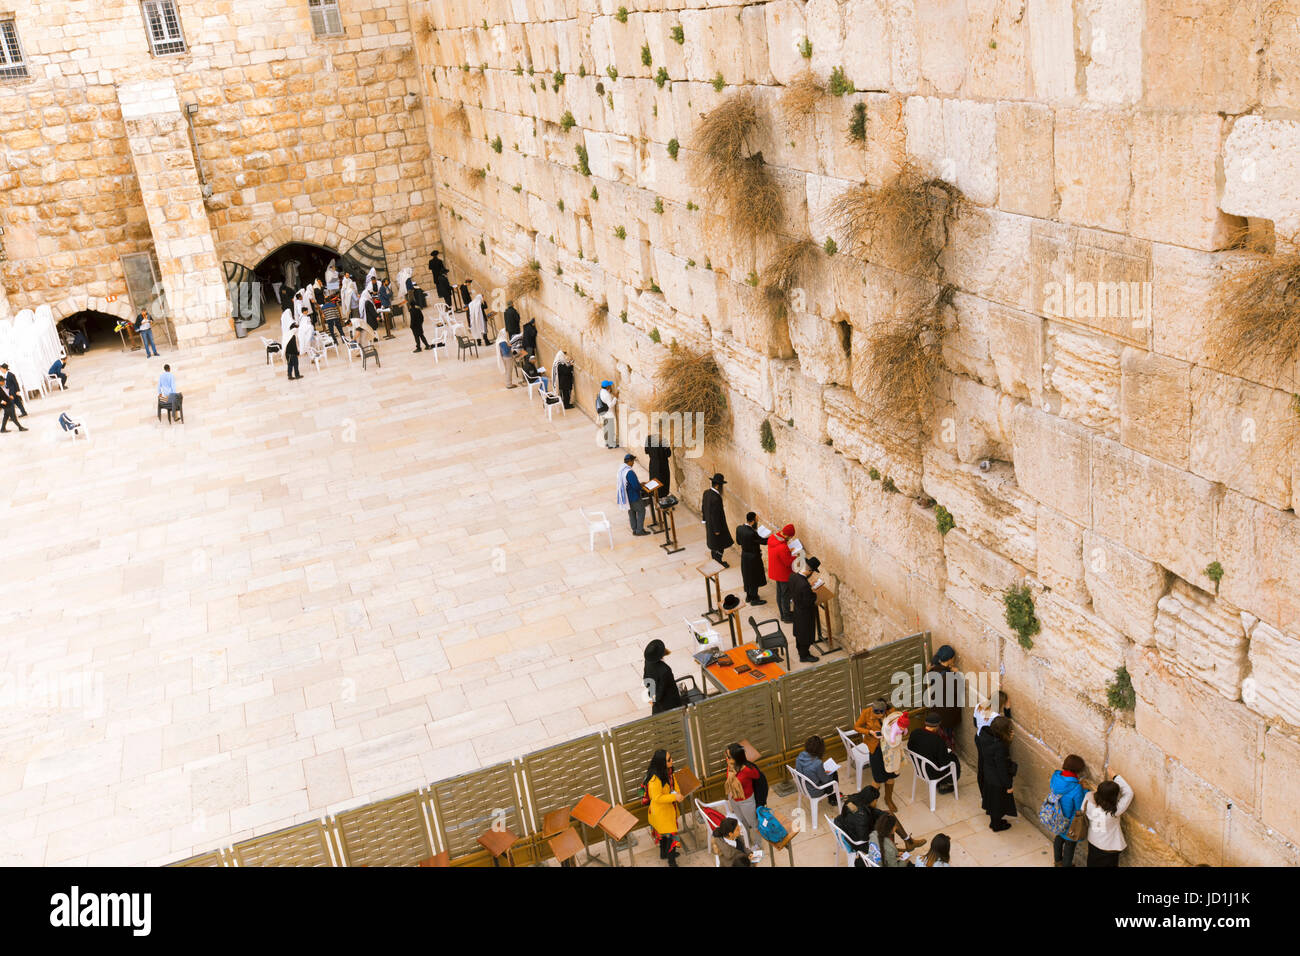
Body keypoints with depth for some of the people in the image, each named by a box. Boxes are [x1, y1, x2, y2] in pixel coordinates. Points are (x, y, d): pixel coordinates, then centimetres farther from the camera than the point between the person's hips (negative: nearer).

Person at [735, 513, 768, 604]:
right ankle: (754, 599, 29)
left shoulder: (739, 528, -13)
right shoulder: (752, 533, -33)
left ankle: (748, 595, 41)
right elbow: (763, 541, -18)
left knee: (747, 576, 24)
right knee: (754, 577, 13)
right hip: (753, 557, -7)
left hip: (744, 555, 7)